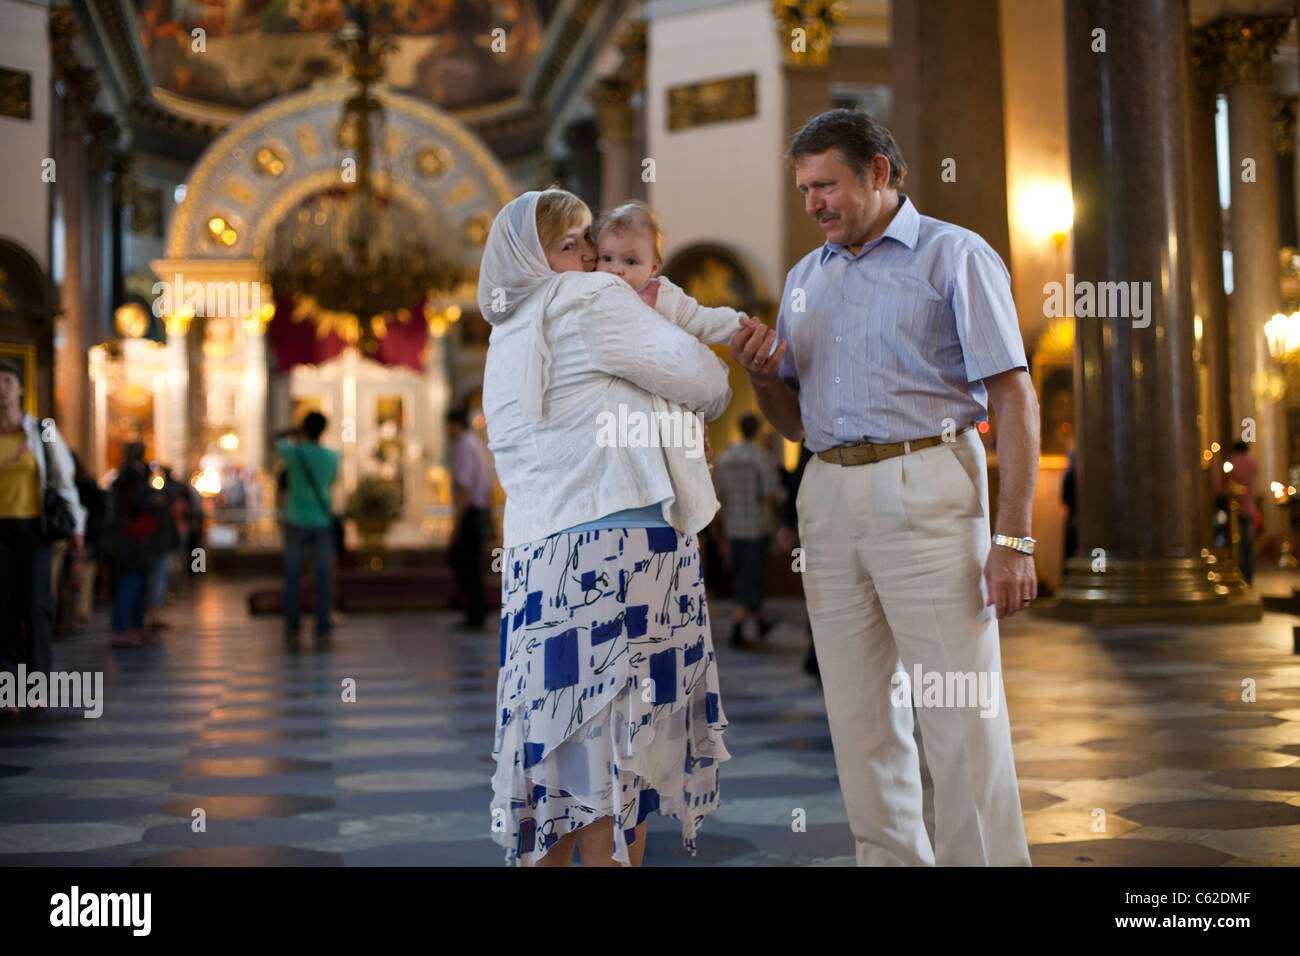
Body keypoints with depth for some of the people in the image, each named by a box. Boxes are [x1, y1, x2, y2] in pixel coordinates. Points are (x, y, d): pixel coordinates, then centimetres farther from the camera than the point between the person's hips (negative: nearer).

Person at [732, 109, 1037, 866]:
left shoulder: (954, 255, 1)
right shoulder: (805, 279, 18)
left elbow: (1015, 398, -6)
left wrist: (1014, 537, -15)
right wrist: (763, 375, 0)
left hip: (925, 488, -6)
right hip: (830, 495, 6)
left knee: (960, 713, -6)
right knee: (861, 716, 8)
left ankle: (987, 860, 2)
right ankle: (894, 858, 19)